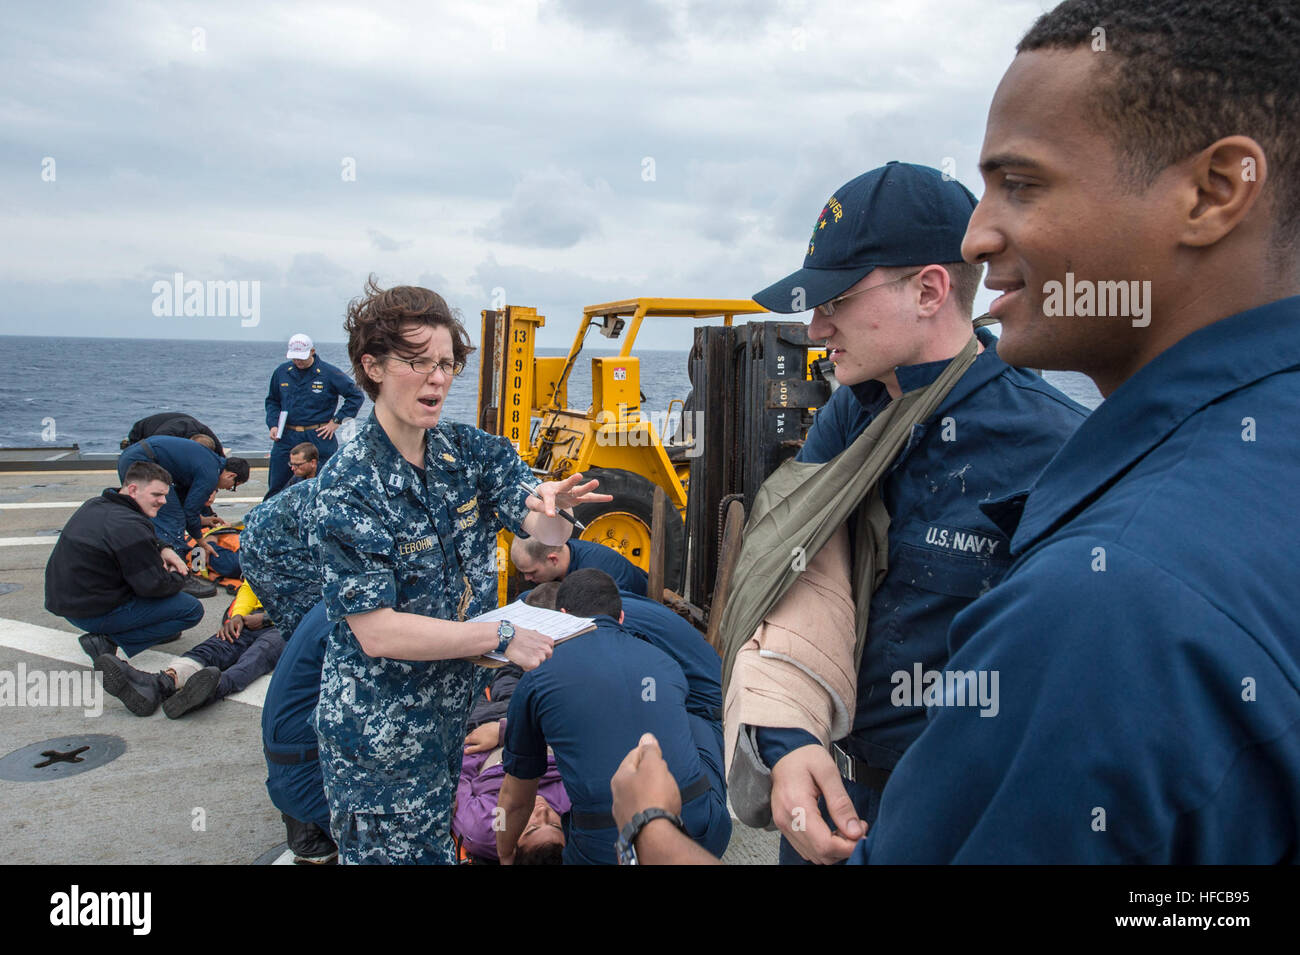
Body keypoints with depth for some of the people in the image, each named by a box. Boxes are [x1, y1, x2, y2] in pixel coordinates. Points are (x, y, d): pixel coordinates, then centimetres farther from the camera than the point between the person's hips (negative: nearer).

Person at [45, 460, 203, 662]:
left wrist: (162, 549, 5)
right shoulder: (130, 526, -25)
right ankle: (110, 642, -8)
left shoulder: (94, 505, 6)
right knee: (193, 609, -6)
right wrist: (178, 577, 0)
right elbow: (154, 586, -21)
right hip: (97, 613, -10)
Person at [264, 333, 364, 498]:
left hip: (319, 439, -3)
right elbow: (272, 401, 19)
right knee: (276, 487, 4)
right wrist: (273, 425, 3)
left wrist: (337, 421, -5)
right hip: (286, 437, 3)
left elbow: (356, 395, -1)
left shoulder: (328, 373, -4)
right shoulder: (281, 372, 7)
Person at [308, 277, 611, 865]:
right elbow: (378, 631, -26)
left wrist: (550, 504, -36)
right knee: (396, 851, 12)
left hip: (454, 707, 5)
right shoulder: (348, 486, -22)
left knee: (439, 843, 23)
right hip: (380, 731, -5)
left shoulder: (473, 452, -4)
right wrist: (501, 637, -23)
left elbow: (547, 532, -13)